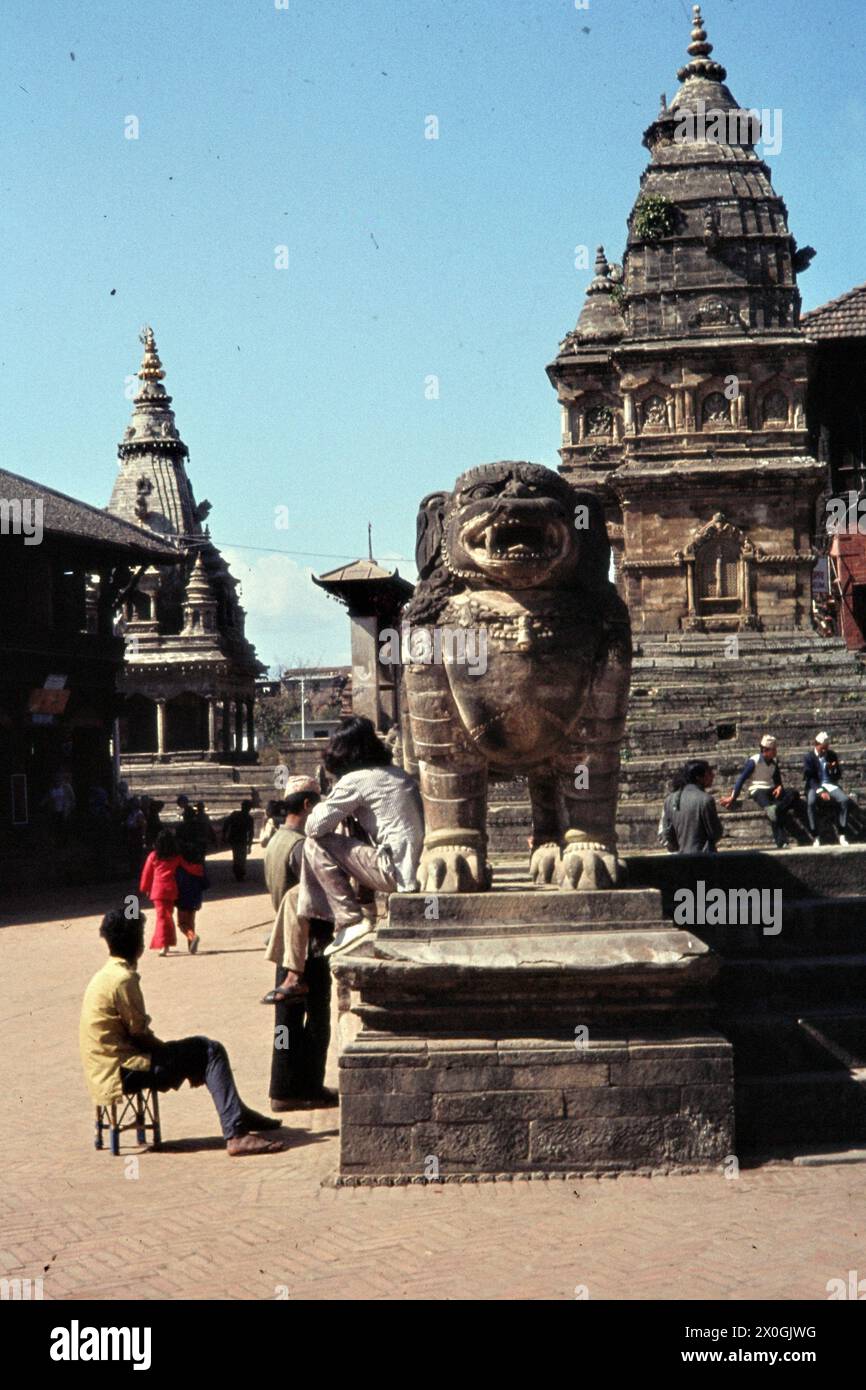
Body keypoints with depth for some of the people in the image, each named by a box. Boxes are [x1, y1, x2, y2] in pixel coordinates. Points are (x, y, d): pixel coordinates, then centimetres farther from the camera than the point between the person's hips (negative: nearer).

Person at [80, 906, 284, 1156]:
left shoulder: (106, 975, 12)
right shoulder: (123, 979, -19)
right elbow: (140, 1036, -15)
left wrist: (164, 1049, 9)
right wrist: (167, 1051, 1)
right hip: (121, 1072, -10)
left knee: (204, 1047, 19)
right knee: (211, 1051, -9)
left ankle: (239, 1115, 30)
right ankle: (236, 1134, -14)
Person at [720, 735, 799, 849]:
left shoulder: (774, 761, 10)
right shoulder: (754, 761, -9)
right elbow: (741, 779, -8)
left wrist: (779, 787, -5)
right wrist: (732, 797, -11)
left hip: (771, 789, 7)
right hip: (757, 790, -7)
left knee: (794, 794, -23)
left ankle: (775, 809, -42)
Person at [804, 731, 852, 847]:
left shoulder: (832, 755, 10)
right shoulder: (808, 758, -1)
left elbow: (838, 776, 10)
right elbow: (810, 778, -10)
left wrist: (834, 769, -14)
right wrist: (820, 791, -25)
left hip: (830, 784, 3)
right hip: (815, 786, -3)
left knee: (845, 799, -26)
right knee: (811, 802, -36)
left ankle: (842, 835, -20)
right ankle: (815, 836, -29)